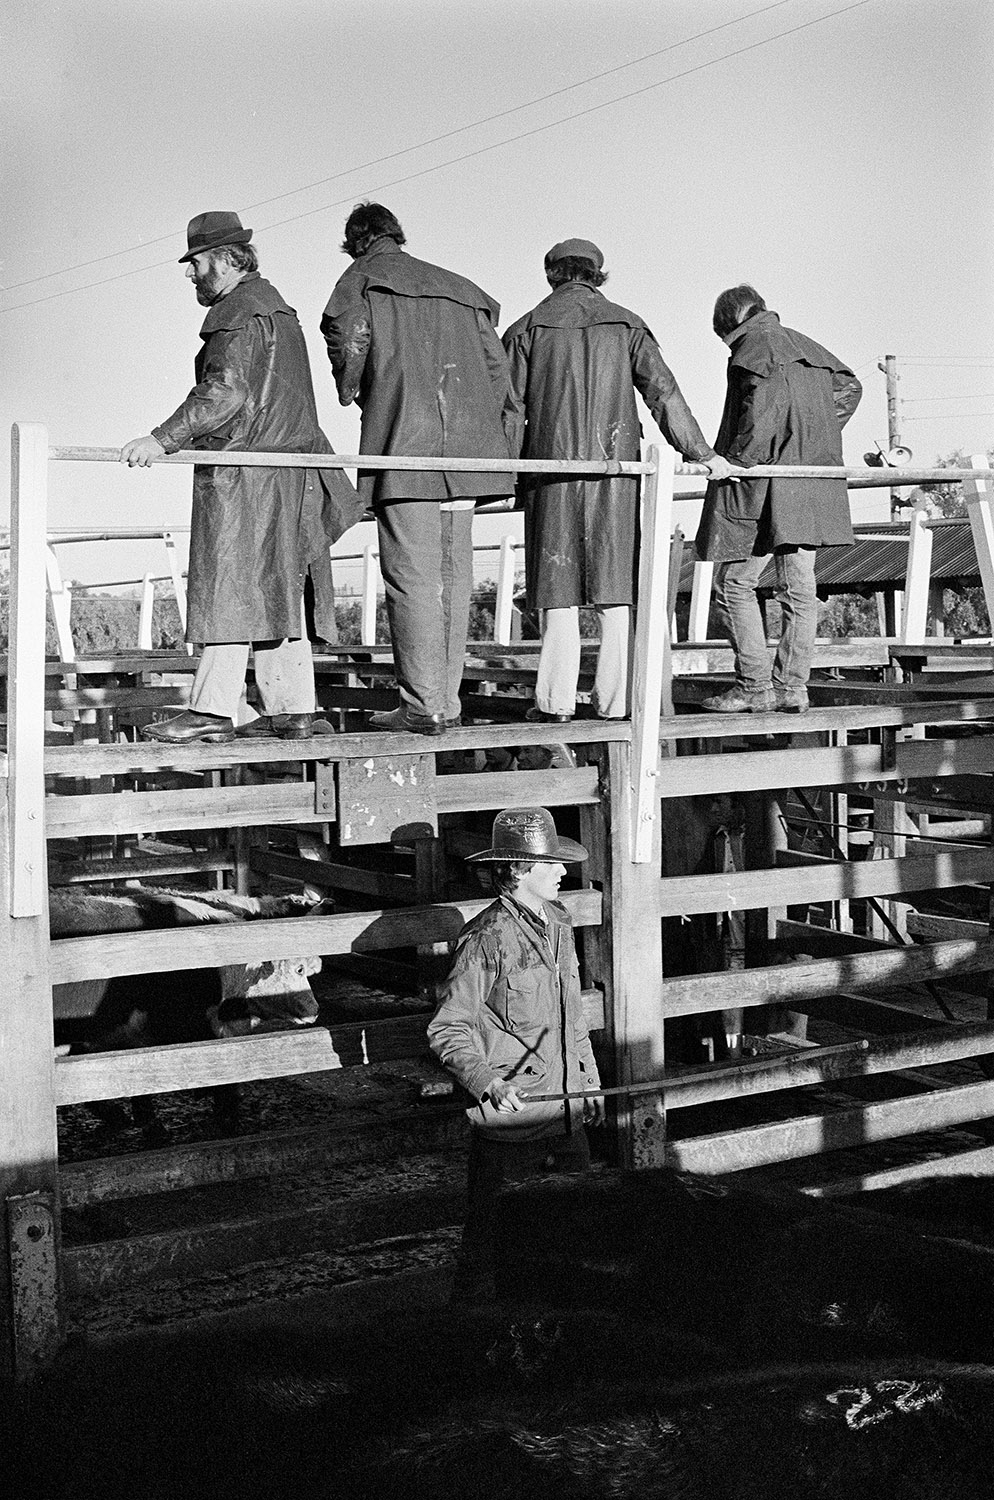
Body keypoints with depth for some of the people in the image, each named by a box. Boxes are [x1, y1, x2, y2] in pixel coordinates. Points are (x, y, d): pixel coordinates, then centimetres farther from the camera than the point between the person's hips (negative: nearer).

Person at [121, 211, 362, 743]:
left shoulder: (240, 313, -10)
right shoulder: (274, 307, 22)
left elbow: (225, 393, -23)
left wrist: (162, 439, -26)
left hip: (244, 478, -10)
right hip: (285, 479, 10)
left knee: (229, 589, -10)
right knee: (276, 594, 9)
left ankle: (212, 710, -10)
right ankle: (292, 710, 11)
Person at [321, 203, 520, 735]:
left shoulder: (362, 278, 7)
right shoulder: (456, 289, 23)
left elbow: (349, 343, -8)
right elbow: (495, 362, 17)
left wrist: (353, 393, 12)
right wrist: (498, 432, 19)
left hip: (404, 448, -6)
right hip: (464, 445, 6)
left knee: (411, 576, -6)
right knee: (452, 575, 8)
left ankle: (422, 706, -9)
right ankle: (447, 700, 10)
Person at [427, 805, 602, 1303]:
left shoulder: (557, 924, 10)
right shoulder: (486, 939, -16)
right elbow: (446, 1029, -14)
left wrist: (589, 1080, 21)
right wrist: (489, 1084, -24)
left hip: (566, 1113, 8)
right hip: (511, 1116, -8)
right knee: (493, 1236, 4)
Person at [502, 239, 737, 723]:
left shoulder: (529, 328, 7)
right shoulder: (625, 325, 9)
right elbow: (663, 392, 2)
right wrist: (701, 453, 5)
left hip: (552, 465, 0)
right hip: (615, 465, 1)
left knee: (557, 587, 2)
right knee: (616, 586, 4)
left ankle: (555, 700, -1)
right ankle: (615, 697, 2)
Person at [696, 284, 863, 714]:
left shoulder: (754, 345, -5)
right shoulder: (803, 346, 20)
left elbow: (764, 404, -20)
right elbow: (848, 386, 31)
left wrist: (737, 460, -17)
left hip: (766, 485, -8)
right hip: (810, 490, 8)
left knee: (734, 585, -1)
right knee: (799, 589, 8)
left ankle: (755, 687, -3)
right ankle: (792, 687, 9)